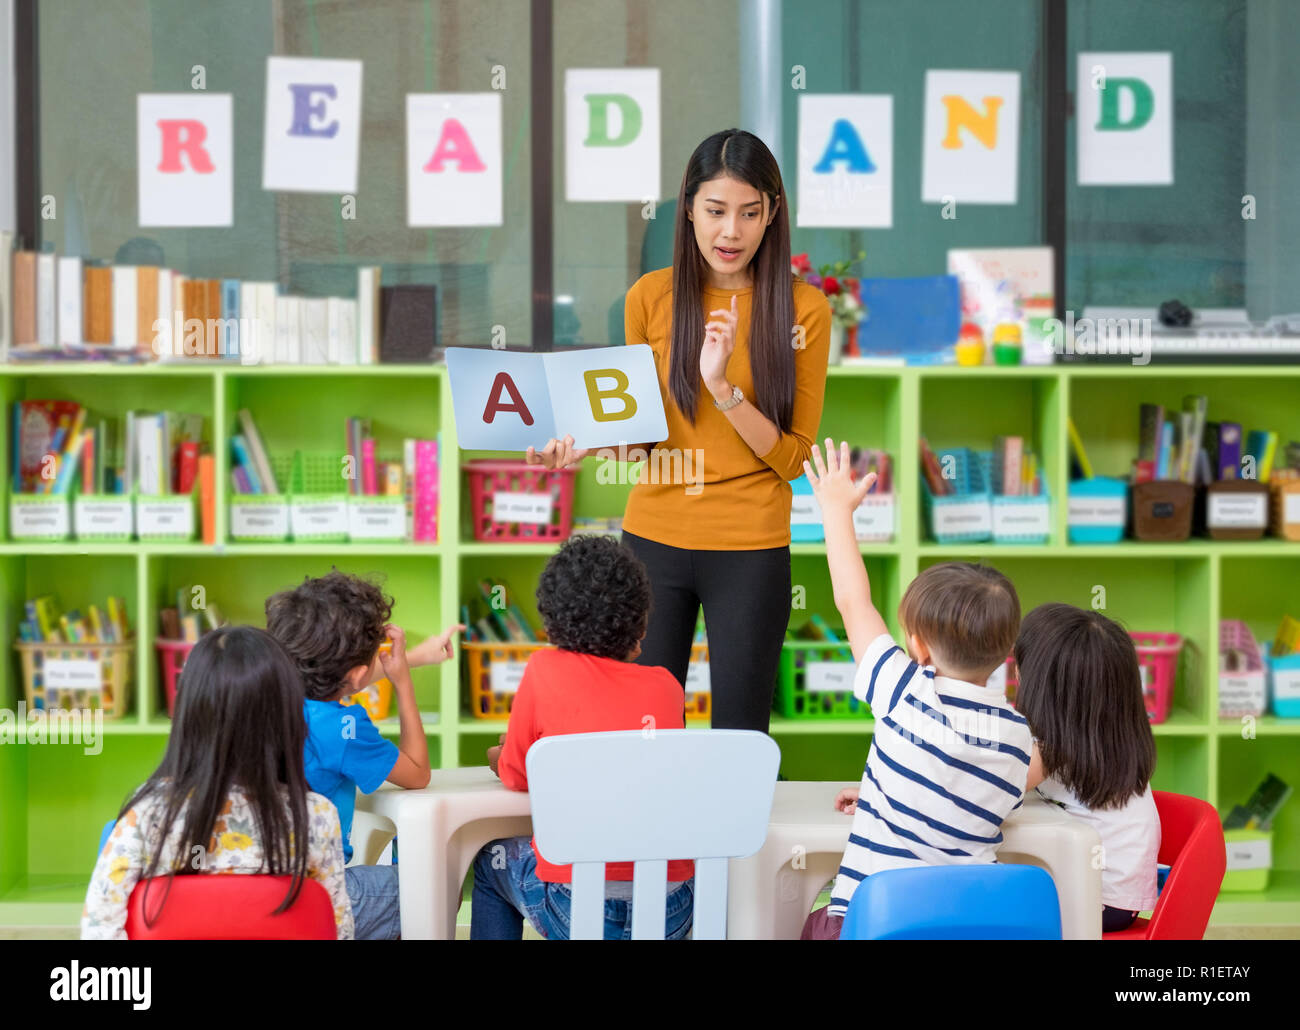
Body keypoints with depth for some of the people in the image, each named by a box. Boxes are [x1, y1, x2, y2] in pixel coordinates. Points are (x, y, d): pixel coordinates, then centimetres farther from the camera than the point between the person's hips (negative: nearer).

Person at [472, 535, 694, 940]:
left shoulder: (545, 669, -3)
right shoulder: (665, 686, 6)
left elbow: (516, 776, 8)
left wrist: (499, 755, 29)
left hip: (578, 910, -3)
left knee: (492, 858, 28)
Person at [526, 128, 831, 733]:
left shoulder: (803, 308, -3)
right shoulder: (652, 297, 2)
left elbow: (792, 458, -5)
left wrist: (723, 386, -18)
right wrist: (587, 444, -9)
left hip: (750, 550, -2)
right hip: (654, 539, 2)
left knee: (739, 734, 3)